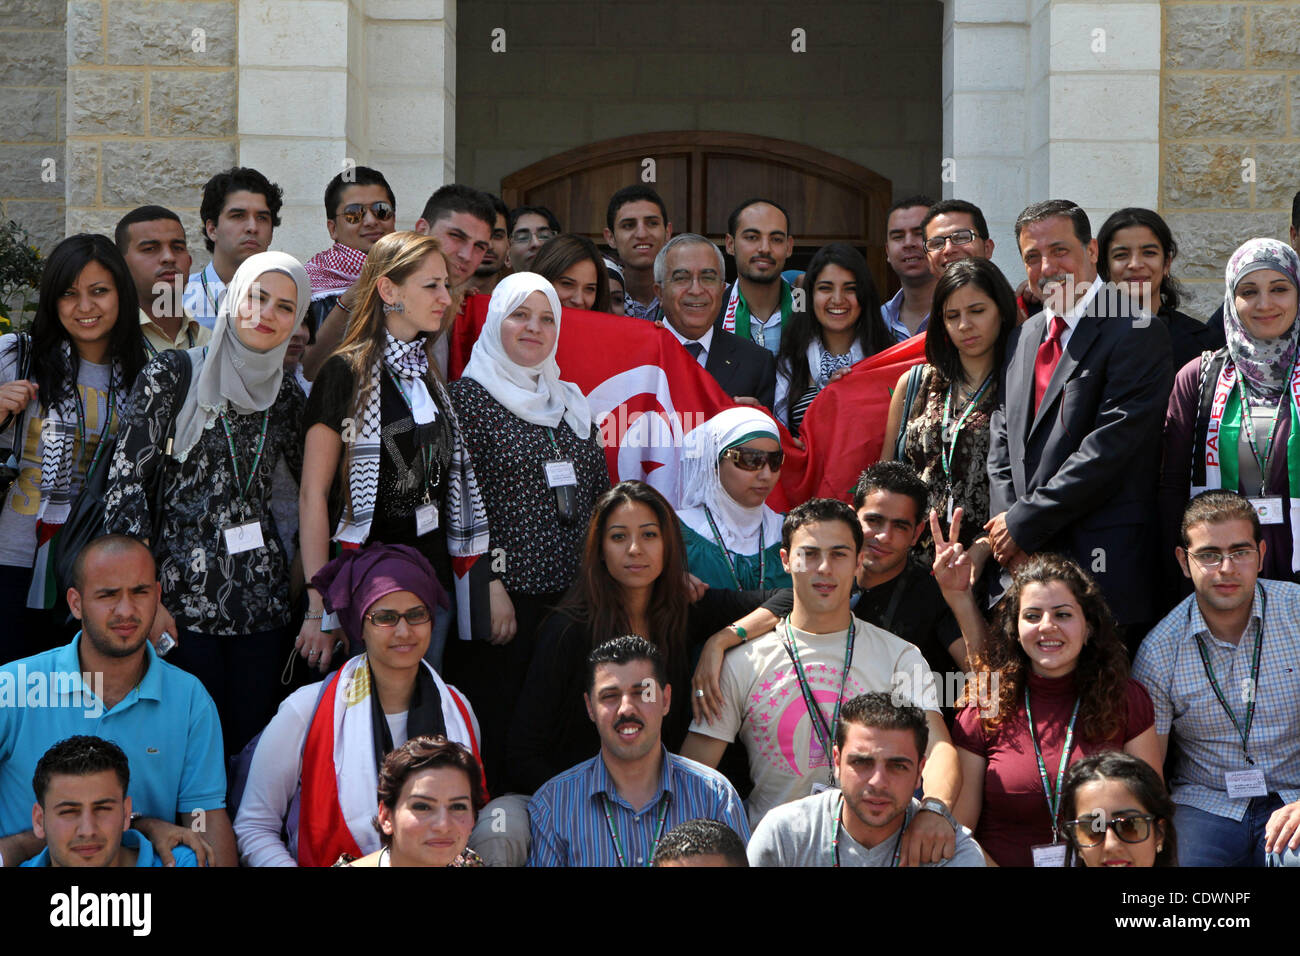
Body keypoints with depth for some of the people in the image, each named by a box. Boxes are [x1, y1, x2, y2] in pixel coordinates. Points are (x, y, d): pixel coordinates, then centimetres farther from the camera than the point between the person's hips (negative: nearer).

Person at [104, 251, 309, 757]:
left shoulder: (285, 393, 9)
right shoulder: (173, 375, -3)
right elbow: (125, 482, -6)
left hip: (261, 595, 4)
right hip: (184, 592, -4)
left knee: (253, 739, 5)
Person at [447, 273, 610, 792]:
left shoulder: (569, 401, 17)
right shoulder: (469, 396, -2)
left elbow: (601, 492, 20)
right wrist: (490, 584, -15)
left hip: (574, 594, 6)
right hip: (507, 595, -6)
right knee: (496, 733, -4)